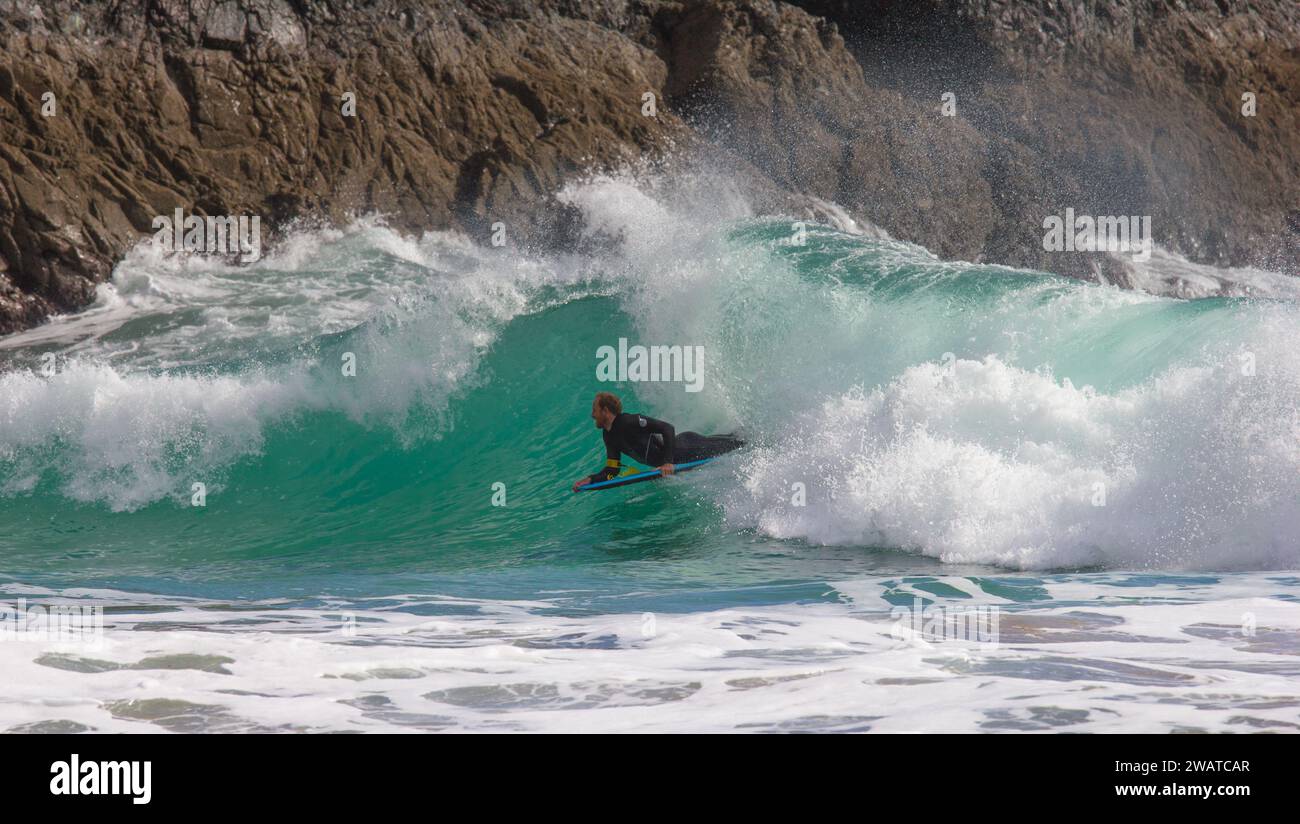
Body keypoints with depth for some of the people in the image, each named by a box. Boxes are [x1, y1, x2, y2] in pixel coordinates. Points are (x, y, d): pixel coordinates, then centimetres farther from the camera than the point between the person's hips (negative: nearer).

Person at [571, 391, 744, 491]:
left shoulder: (630, 422, -30)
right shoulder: (609, 437, -3)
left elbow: (668, 428, -32)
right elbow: (612, 470, 4)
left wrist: (668, 462, -41)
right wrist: (589, 480, -12)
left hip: (686, 447, -8)